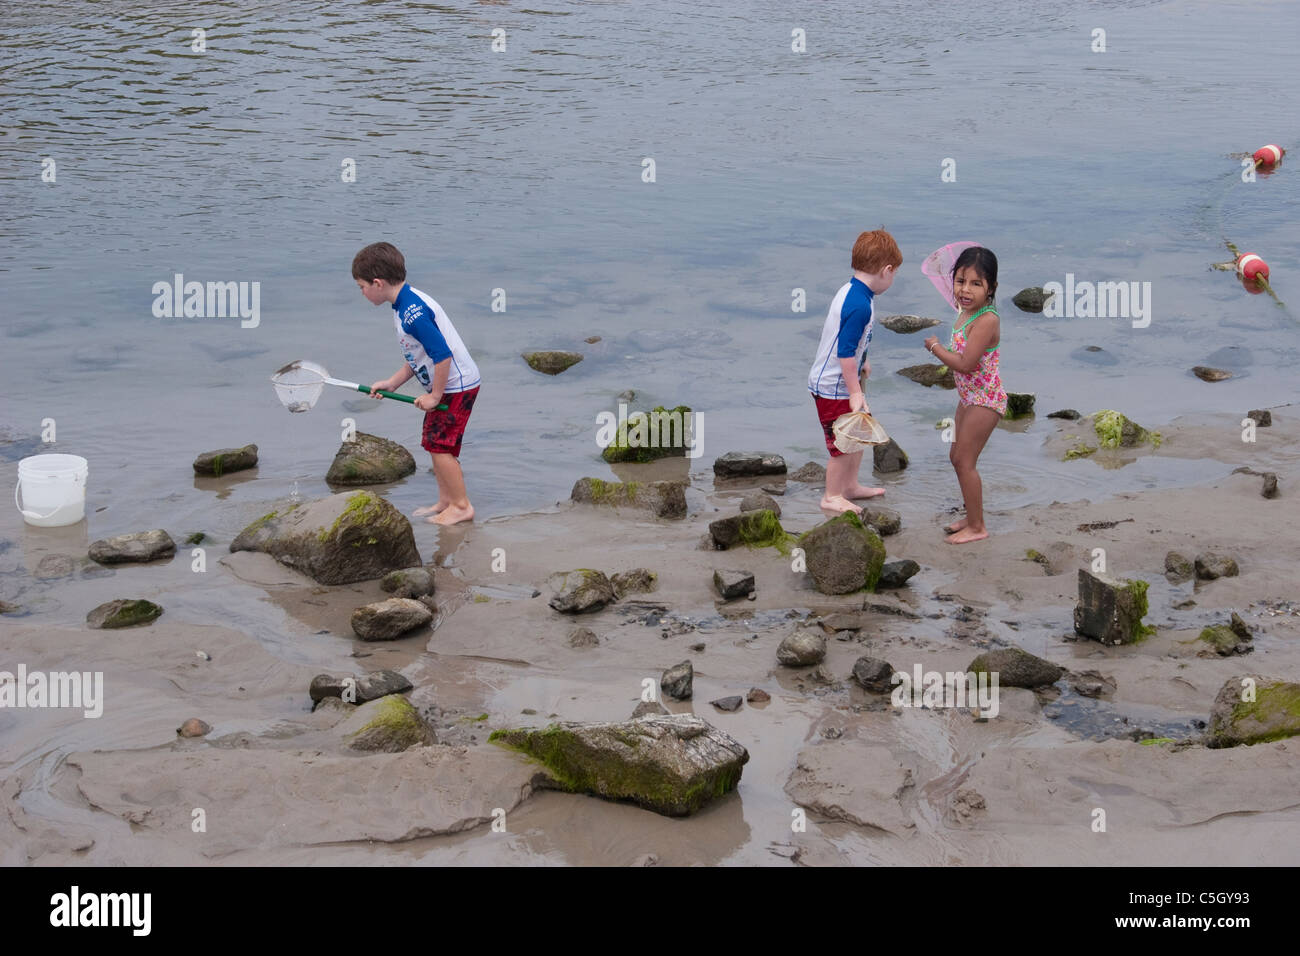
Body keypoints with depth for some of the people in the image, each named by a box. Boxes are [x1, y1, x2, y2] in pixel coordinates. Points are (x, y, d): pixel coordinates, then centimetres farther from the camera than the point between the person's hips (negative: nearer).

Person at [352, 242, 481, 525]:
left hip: (455, 385, -10)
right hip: (445, 384, 10)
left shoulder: (413, 313, -25)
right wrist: (392, 383, 11)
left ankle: (461, 505, 4)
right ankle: (445, 501, 24)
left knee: (439, 443, -5)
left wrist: (435, 395, -19)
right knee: (434, 442, 15)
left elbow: (442, 355, -28)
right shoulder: (405, 306, 9)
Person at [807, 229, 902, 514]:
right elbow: (845, 352, -28)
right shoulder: (860, 305, -28)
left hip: (842, 382, 10)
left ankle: (850, 485, 36)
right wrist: (855, 392, -24)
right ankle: (832, 496, 19)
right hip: (833, 387, -10)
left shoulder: (851, 291, 3)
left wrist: (861, 362, 33)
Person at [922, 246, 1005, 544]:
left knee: (963, 460, -4)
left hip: (985, 399, -10)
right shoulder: (966, 313, 4)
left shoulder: (986, 320, -25)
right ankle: (972, 517, 31)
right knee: (957, 457, 17)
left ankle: (977, 527, 7)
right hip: (969, 397, 10)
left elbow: (965, 364, -28)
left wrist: (935, 347, -17)